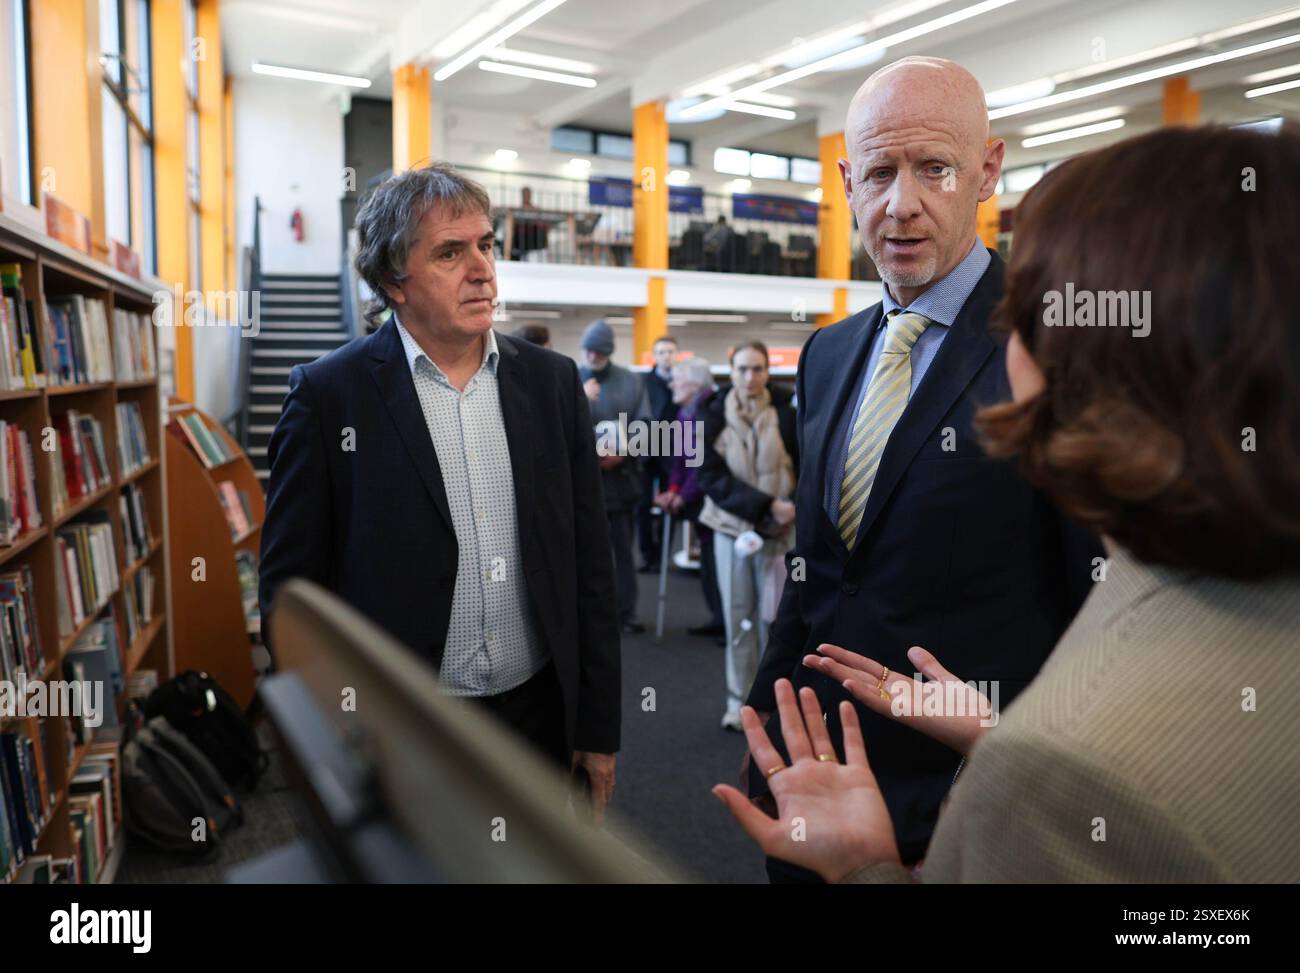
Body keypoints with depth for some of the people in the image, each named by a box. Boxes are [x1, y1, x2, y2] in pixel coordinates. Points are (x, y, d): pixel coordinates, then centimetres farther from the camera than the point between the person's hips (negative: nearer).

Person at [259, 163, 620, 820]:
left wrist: (598, 728, 3)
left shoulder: (553, 381, 0)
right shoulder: (329, 394, -8)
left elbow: (589, 564, 2)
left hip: (540, 717, 3)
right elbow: (290, 586, -5)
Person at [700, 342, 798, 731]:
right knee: (737, 615, 6)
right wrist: (764, 505, -19)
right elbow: (712, 476, -9)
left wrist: (797, 511, -18)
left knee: (773, 615, 4)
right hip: (732, 524, 1)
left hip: (778, 527, -1)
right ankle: (739, 700, 17)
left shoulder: (786, 410, -4)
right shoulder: (715, 414, -2)